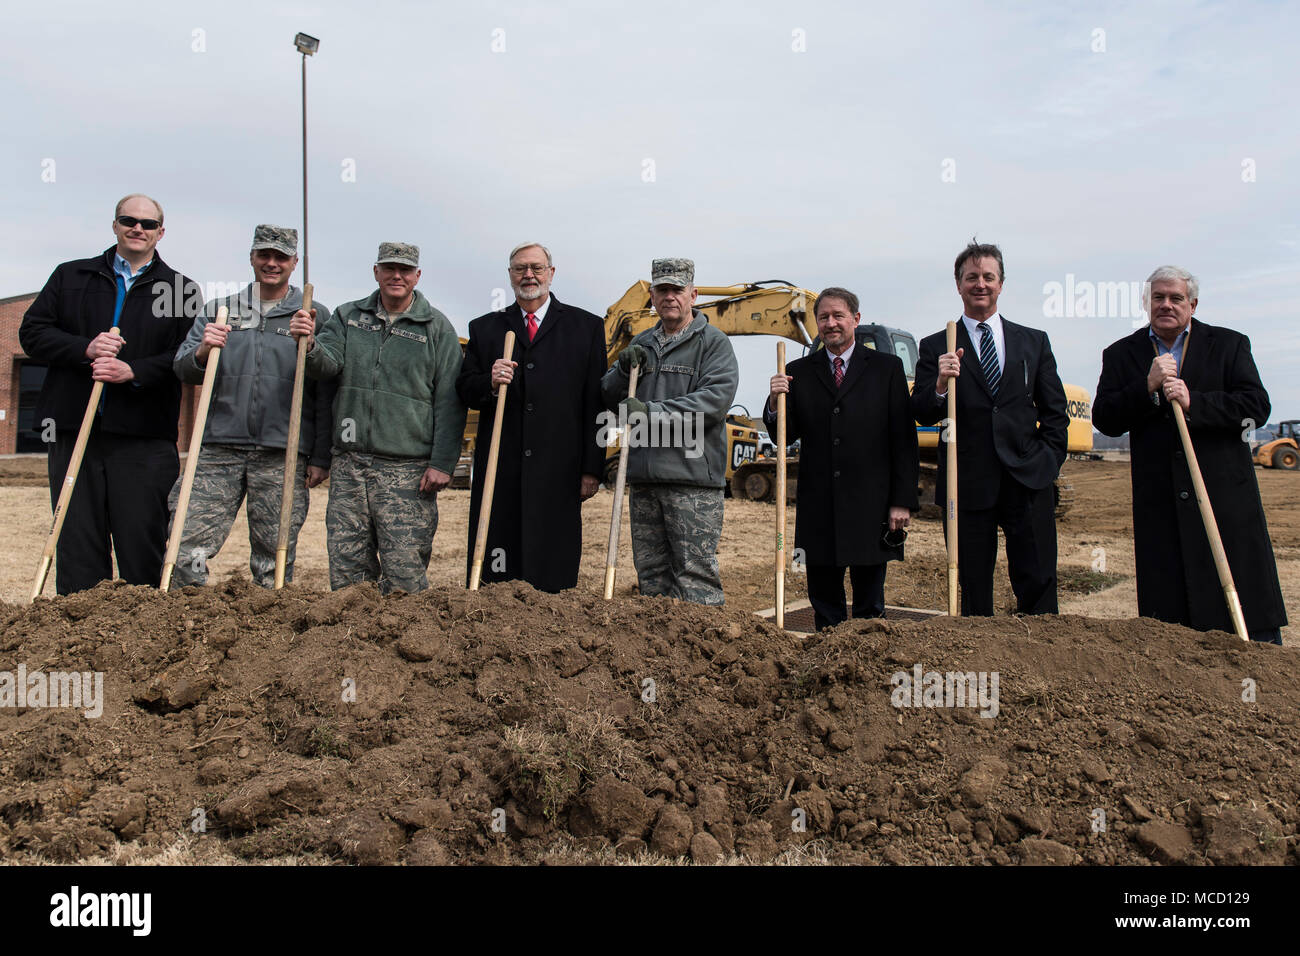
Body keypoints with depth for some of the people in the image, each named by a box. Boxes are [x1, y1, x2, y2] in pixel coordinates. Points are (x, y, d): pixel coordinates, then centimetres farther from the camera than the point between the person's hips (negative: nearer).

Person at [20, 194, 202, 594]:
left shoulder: (183, 290, 9)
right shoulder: (71, 276, 16)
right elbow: (32, 332, 9)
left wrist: (133, 371, -15)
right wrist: (85, 349, -8)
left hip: (144, 440, -2)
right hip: (74, 433, 2)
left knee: (143, 553, 0)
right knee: (77, 549, 4)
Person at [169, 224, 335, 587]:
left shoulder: (315, 316, 9)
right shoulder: (218, 310, 17)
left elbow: (325, 394, 5)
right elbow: (183, 370, 10)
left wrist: (320, 457, -1)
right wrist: (202, 352, -13)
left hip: (282, 455, -2)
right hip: (219, 449, 2)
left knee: (274, 564, 1)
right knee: (185, 551, -5)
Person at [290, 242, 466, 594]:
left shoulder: (437, 327, 4)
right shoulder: (348, 317, 15)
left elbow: (448, 403, 0)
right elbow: (328, 365, 1)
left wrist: (442, 464, -7)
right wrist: (310, 345, -22)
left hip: (407, 471, -3)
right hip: (349, 465, 4)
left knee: (404, 577, -6)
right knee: (346, 572, 6)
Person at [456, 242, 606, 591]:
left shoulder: (586, 327, 9)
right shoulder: (484, 328, 15)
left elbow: (595, 403, 4)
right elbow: (464, 391, 12)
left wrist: (592, 469, -2)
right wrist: (490, 382, -11)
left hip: (558, 470, -2)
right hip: (499, 468, 2)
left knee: (552, 575, 1)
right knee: (495, 575, 3)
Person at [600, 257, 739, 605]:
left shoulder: (713, 342, 1)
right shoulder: (642, 344, 19)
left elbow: (716, 398, -13)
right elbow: (608, 397, 20)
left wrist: (654, 412, -18)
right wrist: (623, 369, -1)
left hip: (692, 476, -6)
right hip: (644, 477, 6)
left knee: (694, 571, -6)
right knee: (650, 572, 11)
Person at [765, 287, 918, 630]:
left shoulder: (887, 367, 5)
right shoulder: (798, 372, 9)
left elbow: (904, 440, 2)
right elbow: (786, 436, 5)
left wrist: (902, 501, -4)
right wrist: (776, 402, -15)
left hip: (870, 507, -1)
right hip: (818, 509, 2)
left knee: (870, 607, 8)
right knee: (824, 606, 9)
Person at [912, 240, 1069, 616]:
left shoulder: (1034, 342, 14)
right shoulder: (935, 347, 6)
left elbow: (1055, 412, 15)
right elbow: (923, 415, -3)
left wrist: (1048, 461, 2)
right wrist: (941, 383, -22)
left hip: (1028, 482, 1)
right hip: (968, 485, -1)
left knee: (1039, 588, 1)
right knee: (974, 594, 5)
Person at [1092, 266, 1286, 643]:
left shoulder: (1229, 344, 9)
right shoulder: (1121, 354, 10)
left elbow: (1256, 406, -4)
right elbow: (1104, 420, 0)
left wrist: (1192, 402, -16)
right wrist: (1148, 388, -13)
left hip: (1226, 494, -1)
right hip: (1159, 503, 1)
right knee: (1165, 614, 4)